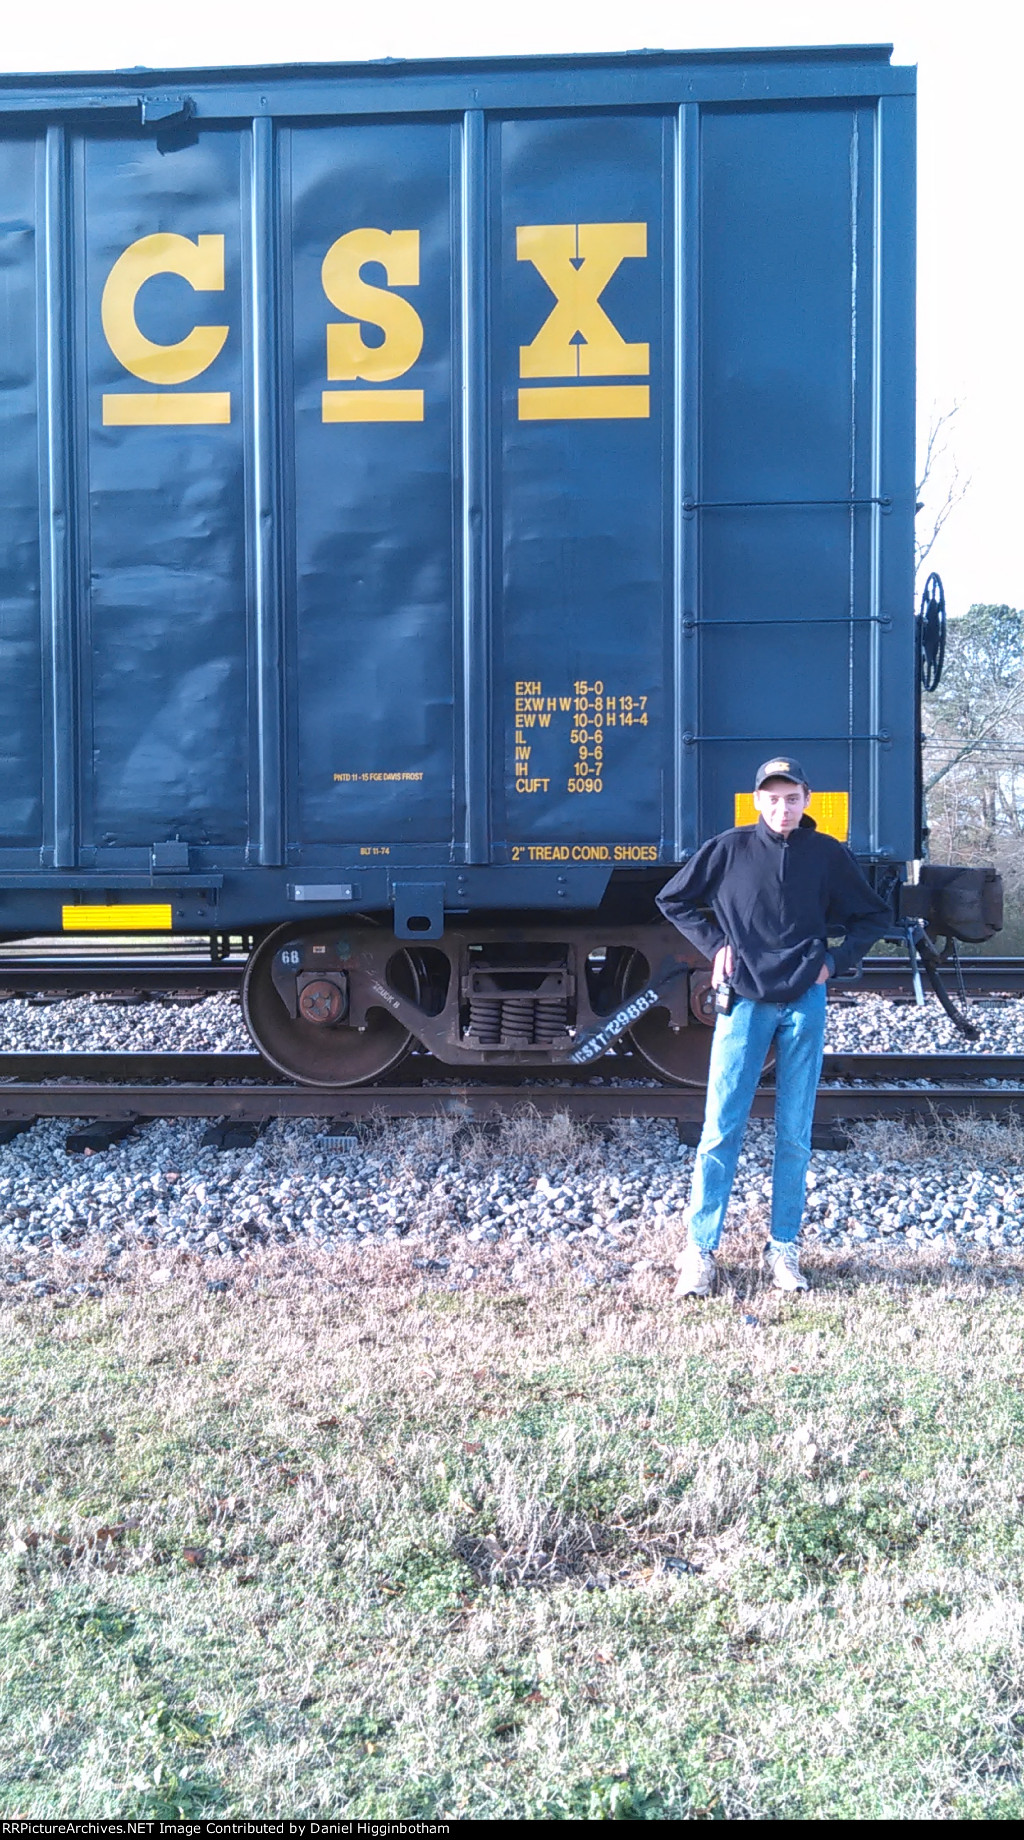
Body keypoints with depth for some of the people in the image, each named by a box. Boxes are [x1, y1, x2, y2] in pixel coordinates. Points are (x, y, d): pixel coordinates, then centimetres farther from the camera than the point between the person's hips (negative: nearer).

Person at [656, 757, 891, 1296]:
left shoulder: (828, 855, 5)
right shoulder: (730, 849, 1)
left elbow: (873, 916, 16)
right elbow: (673, 899, 12)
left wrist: (835, 960, 4)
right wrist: (714, 945, 2)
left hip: (805, 1004, 2)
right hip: (744, 1003, -1)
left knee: (795, 1134, 6)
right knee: (721, 1129, -3)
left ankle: (783, 1250, 16)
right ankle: (699, 1252, 4)